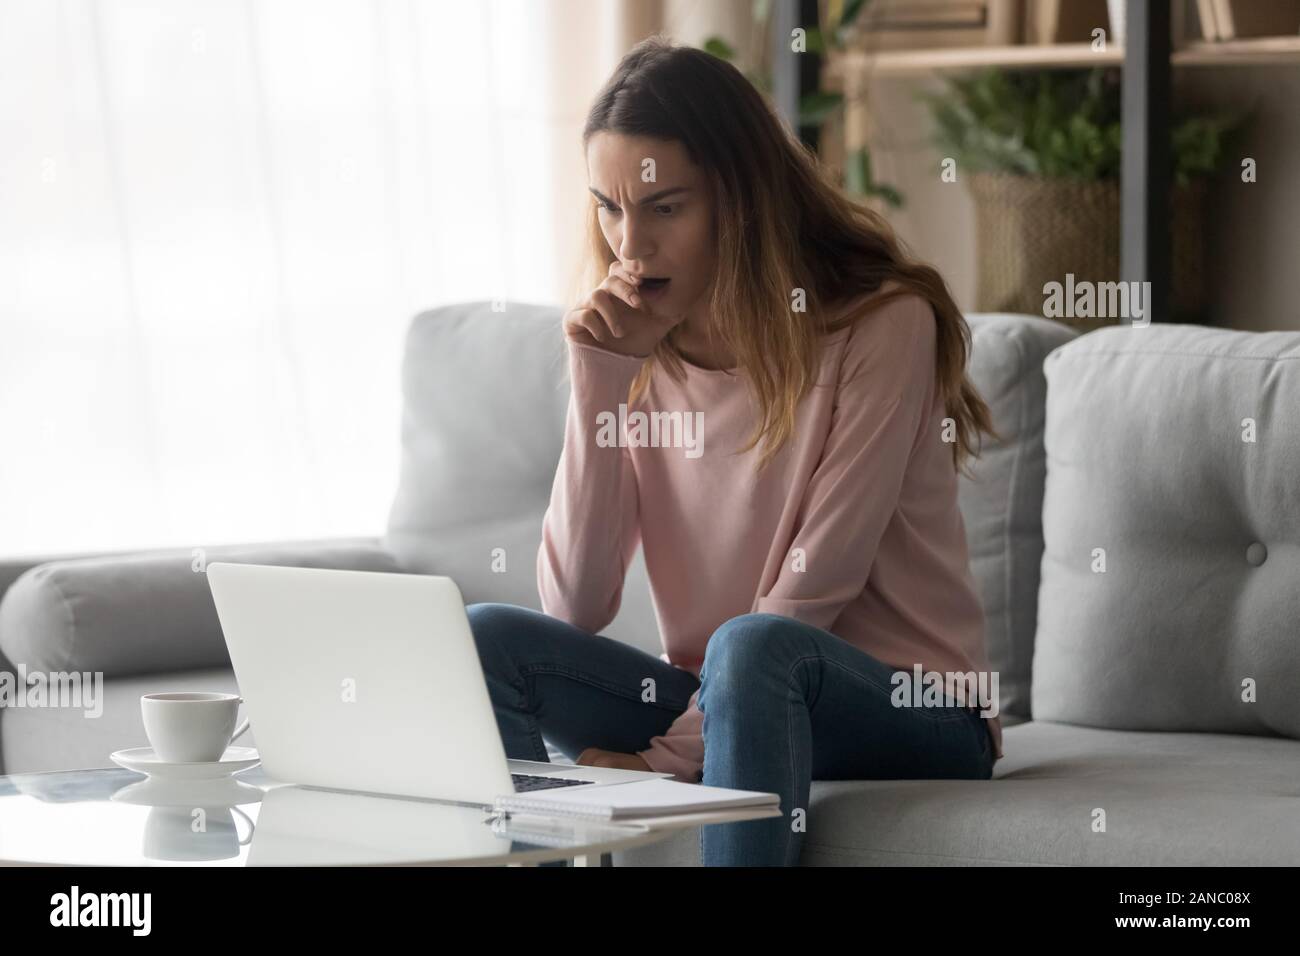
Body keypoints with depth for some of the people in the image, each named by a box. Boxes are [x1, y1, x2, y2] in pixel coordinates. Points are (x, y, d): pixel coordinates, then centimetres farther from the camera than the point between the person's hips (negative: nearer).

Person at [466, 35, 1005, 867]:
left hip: (912, 717, -5)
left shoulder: (881, 323, -12)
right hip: (717, 706, 5)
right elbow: (575, 609, -5)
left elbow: (816, 588, -17)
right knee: (485, 641, -15)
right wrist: (600, 384, -12)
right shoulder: (637, 350, 3)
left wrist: (665, 757, -18)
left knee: (753, 648, -36)